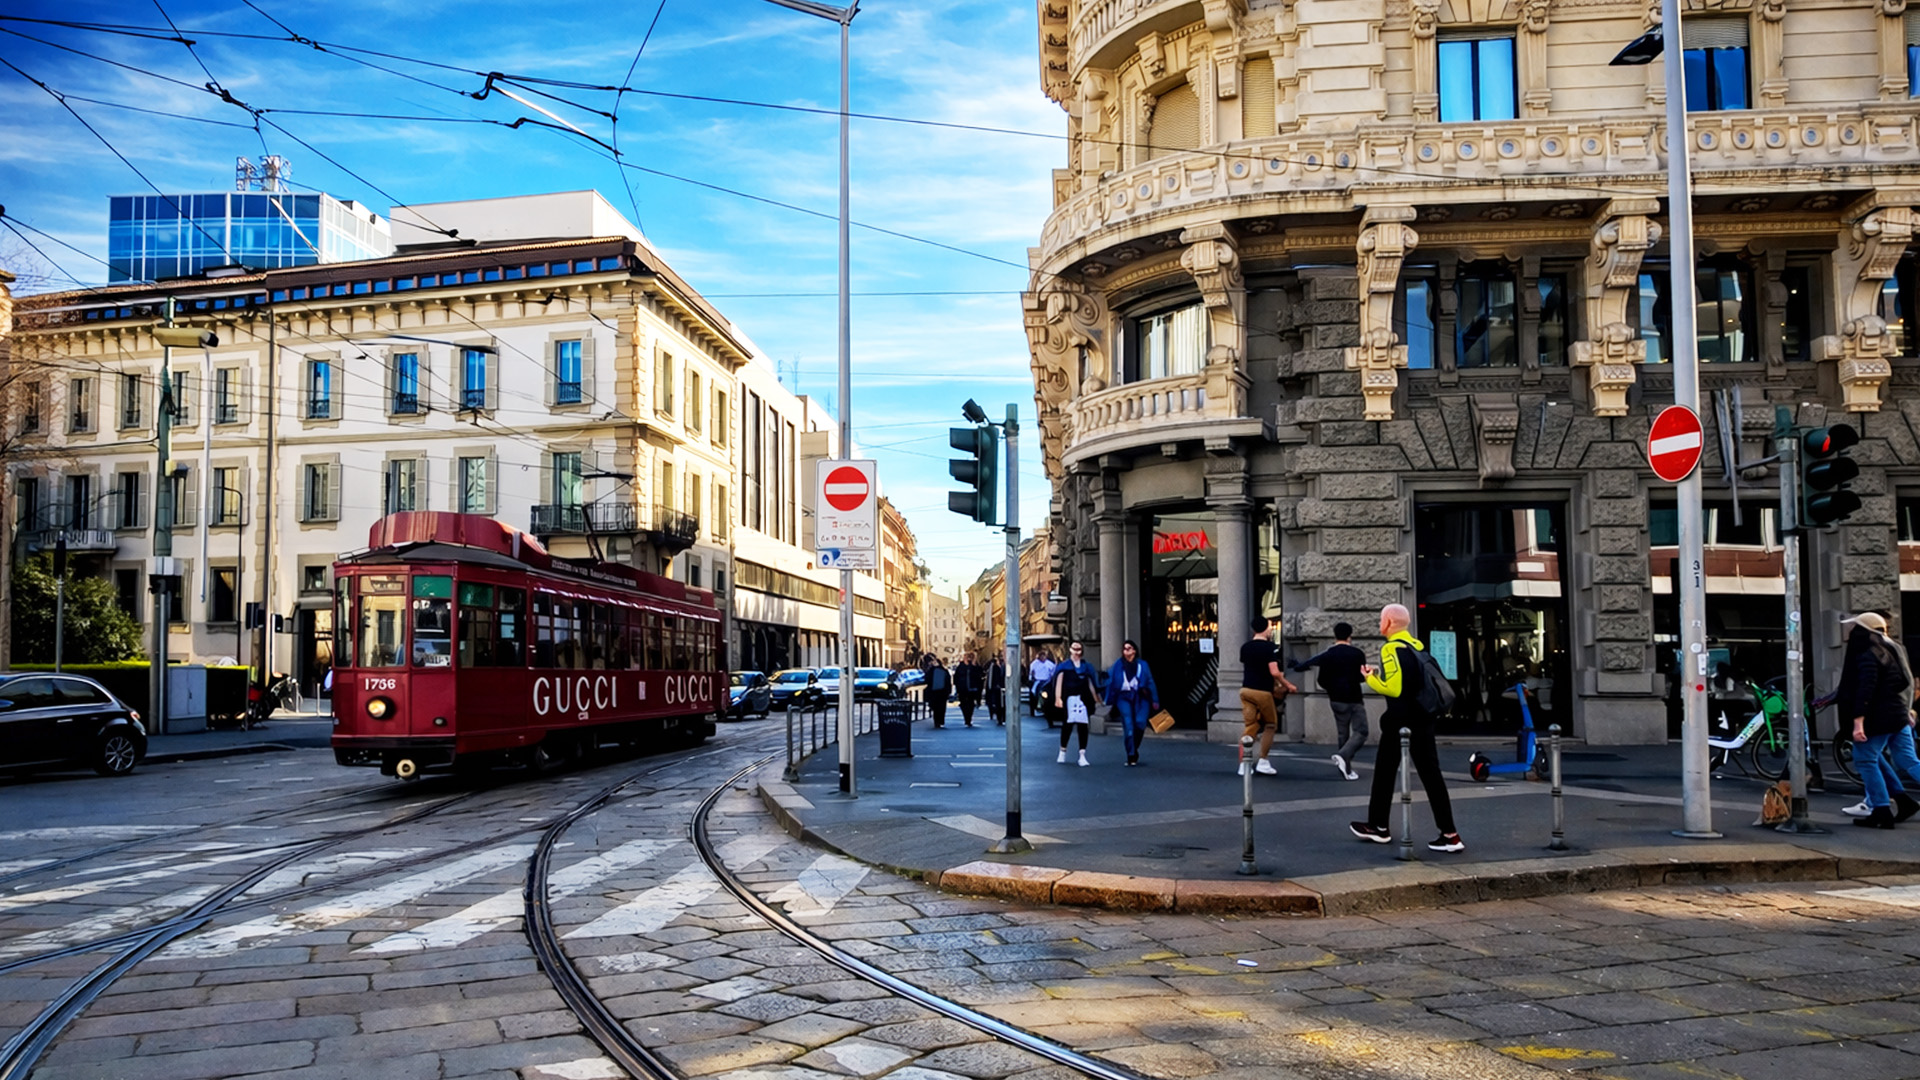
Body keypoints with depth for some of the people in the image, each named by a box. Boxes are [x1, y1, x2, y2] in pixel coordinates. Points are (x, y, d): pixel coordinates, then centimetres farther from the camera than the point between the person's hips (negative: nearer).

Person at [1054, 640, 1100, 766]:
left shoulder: (1086, 667, 15)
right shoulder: (1064, 666, 7)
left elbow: (1090, 684, 18)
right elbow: (1059, 682, 1)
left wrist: (1096, 700, 16)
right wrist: (1058, 698, -9)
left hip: (1083, 699, 2)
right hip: (1069, 699, -2)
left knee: (1083, 727, -3)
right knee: (1067, 726, 0)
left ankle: (1082, 755, 0)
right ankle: (1063, 752, 19)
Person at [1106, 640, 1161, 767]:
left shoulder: (1142, 664, 10)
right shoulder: (1118, 665, 9)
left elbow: (1150, 682, 9)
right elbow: (1111, 682, 8)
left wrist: (1155, 700, 4)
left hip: (1140, 698, 0)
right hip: (1124, 698, 0)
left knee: (1140, 722, -16)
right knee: (1128, 727, -8)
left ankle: (1135, 748, 8)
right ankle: (1131, 756, -2)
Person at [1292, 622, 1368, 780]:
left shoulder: (1327, 656, -1)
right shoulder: (1357, 654, -6)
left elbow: (1322, 681, 0)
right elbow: (1363, 677, 2)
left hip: (1336, 700, 4)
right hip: (1354, 700, -3)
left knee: (1343, 734, 15)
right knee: (1360, 733, 0)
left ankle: (1346, 769, 16)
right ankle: (1343, 755, -24)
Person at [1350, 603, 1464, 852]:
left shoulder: (1391, 649, -14)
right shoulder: (1418, 647, 12)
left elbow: (1393, 688, -22)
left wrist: (1370, 678, -5)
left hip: (1399, 722, -7)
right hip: (1423, 719, 7)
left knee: (1384, 774, 8)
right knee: (1430, 775, 6)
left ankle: (1378, 826, 19)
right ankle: (1449, 833, 2)